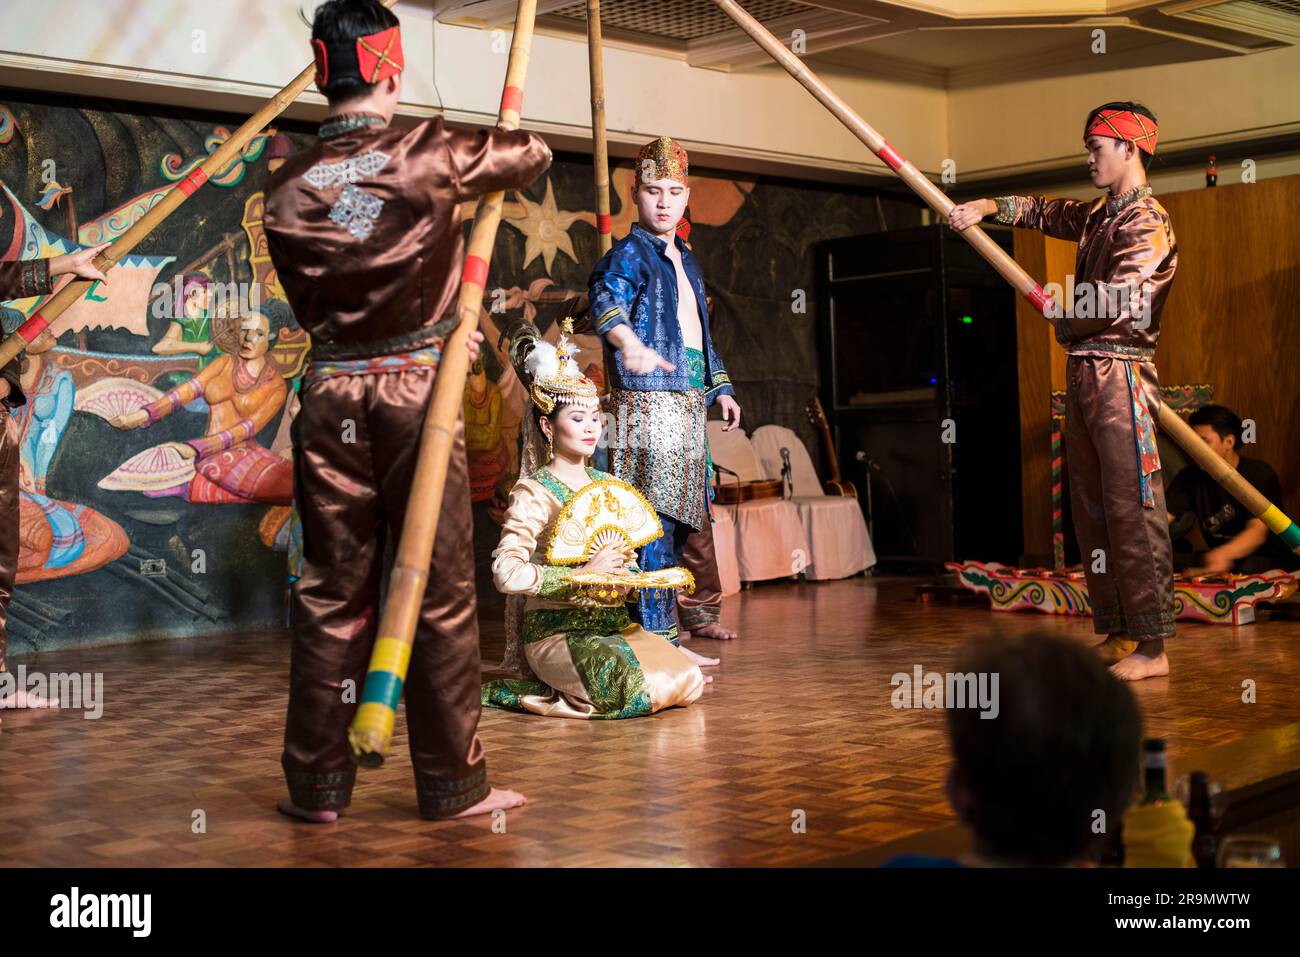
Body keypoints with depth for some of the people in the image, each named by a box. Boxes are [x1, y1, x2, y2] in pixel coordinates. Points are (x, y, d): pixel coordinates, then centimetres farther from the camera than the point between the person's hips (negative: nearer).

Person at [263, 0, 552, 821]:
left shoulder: (288, 186, 4)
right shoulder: (428, 156, -6)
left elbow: (310, 300, 13)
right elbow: (534, 154, 10)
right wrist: (469, 184, 30)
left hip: (331, 398, 3)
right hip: (418, 391, -3)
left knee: (331, 592, 9)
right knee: (441, 592, 3)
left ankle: (318, 783, 14)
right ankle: (453, 784, 9)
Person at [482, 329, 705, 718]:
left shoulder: (609, 486, 14)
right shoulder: (534, 493, -7)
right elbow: (506, 573, -20)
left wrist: (623, 569, 0)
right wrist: (583, 574, -18)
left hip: (612, 623, 7)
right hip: (555, 630, -7)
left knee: (686, 679, -15)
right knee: (635, 689, -30)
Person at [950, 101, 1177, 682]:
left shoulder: (1148, 224, -10)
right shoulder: (1099, 216, 18)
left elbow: (1114, 304, -19)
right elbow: (1045, 212, 31)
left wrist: (1063, 321, -1)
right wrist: (988, 208, 13)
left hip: (1120, 376, -10)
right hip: (1082, 374, 10)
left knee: (1132, 510, -11)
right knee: (1092, 511, 10)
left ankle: (1152, 647, -10)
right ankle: (1117, 633, 16)